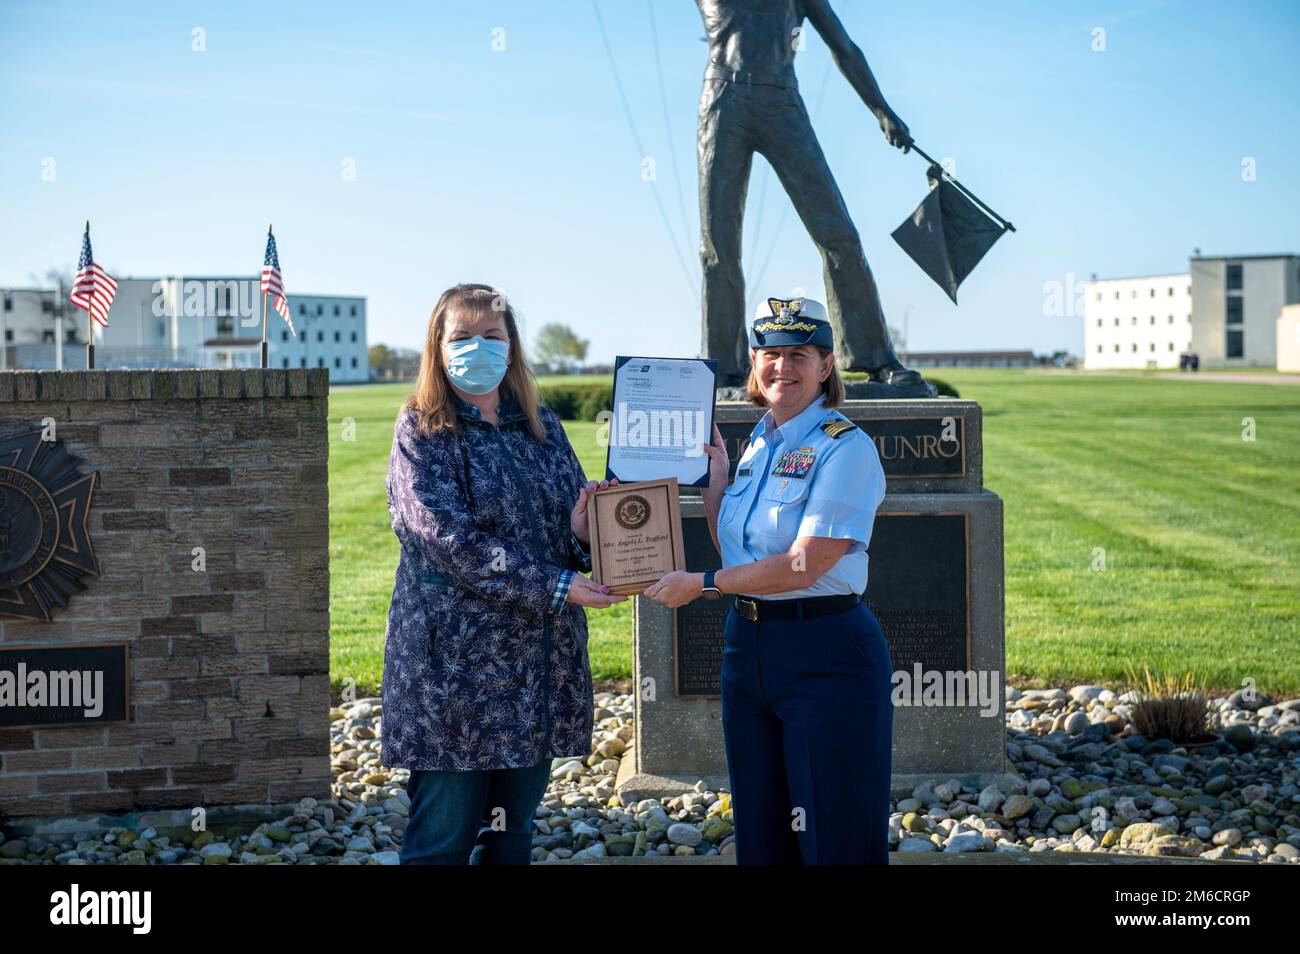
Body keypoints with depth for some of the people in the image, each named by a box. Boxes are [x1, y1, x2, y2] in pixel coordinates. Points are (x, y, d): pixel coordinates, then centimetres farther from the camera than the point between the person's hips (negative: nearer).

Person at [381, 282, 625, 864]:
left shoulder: (542, 427, 12)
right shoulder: (422, 433, -4)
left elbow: (577, 521, 14)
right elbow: (449, 539, -16)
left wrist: (581, 531, -11)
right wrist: (555, 587, -21)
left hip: (539, 662, 5)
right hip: (455, 663, -5)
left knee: (514, 829, 12)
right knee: (444, 837, -2)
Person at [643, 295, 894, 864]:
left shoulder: (845, 448, -12)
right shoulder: (759, 445, 12)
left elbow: (806, 563, -19)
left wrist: (702, 584, -13)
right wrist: (712, 478, 7)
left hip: (825, 652, -8)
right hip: (749, 647, 8)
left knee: (834, 838, 1)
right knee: (760, 833, 15)